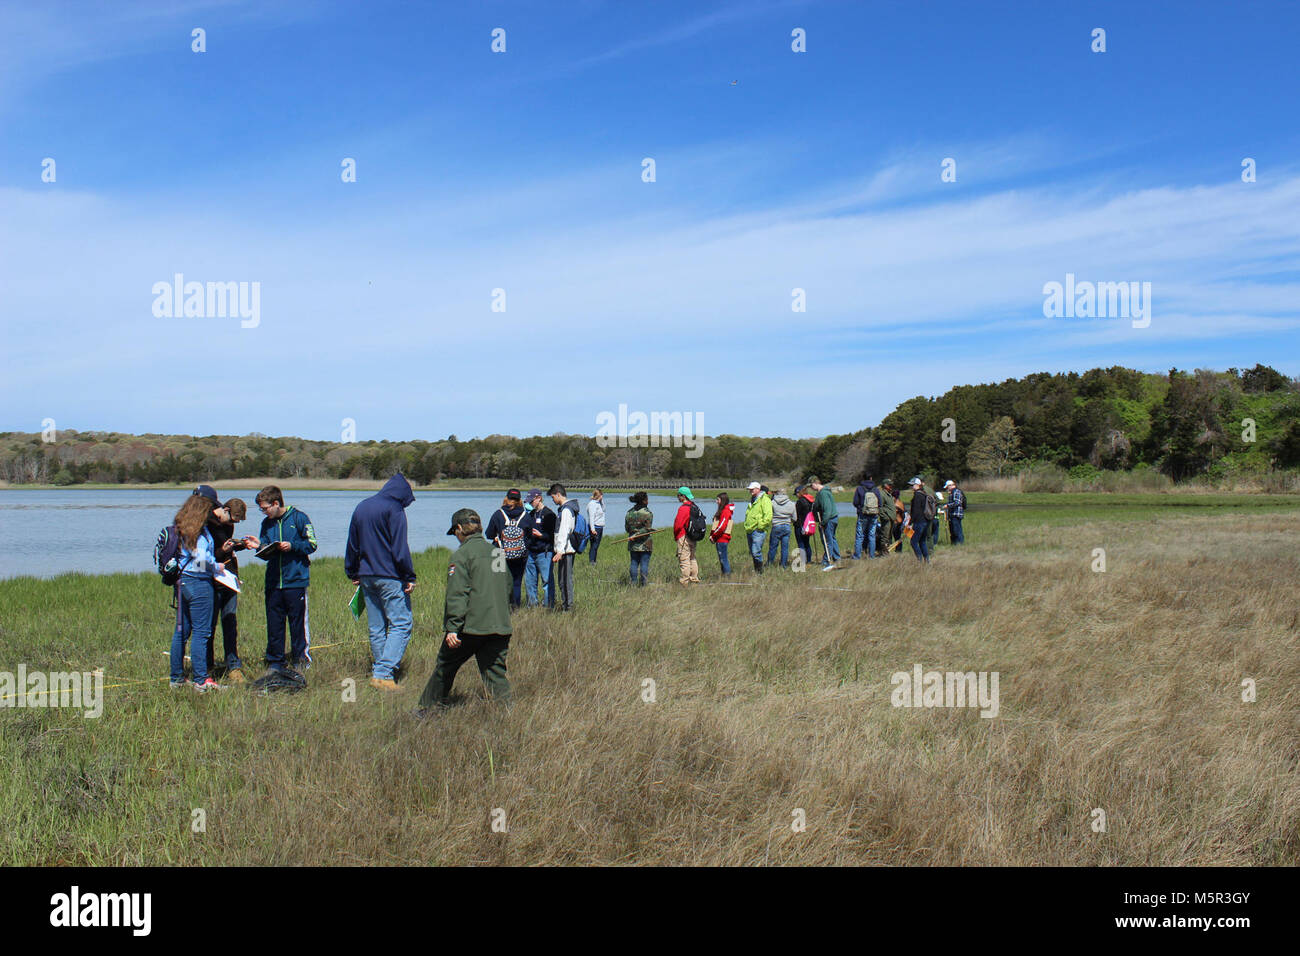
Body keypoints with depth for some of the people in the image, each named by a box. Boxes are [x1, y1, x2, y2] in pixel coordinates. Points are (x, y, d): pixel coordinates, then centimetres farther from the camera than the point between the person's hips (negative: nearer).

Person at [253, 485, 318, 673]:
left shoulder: (299, 518, -2)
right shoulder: (267, 523, 14)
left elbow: (311, 544, -3)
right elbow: (265, 553, 17)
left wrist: (292, 546, -17)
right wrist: (261, 549, -5)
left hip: (296, 580, -5)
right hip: (273, 581, 5)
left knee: (298, 622, 0)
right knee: (273, 623, 7)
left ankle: (301, 661, 11)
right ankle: (274, 663, 16)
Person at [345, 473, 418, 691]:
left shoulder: (361, 507, 14)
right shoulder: (394, 509, -9)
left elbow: (352, 546, 19)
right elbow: (400, 548, -14)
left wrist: (352, 573, 26)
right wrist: (409, 577, -11)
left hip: (366, 576, 8)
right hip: (389, 577, -8)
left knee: (376, 628, 14)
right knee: (401, 624, -6)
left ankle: (377, 671, 19)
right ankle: (384, 673, -16)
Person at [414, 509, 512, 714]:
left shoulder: (462, 554, -6)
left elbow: (457, 594, -14)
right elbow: (507, 589, 22)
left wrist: (452, 627, -15)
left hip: (471, 627, -5)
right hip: (499, 627, 5)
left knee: (445, 668, 12)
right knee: (496, 674, 7)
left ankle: (428, 710, 25)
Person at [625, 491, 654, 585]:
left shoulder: (629, 512, 6)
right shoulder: (647, 513, -10)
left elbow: (627, 528, 10)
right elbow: (647, 529, -17)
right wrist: (637, 535, -13)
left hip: (633, 544, 5)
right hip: (645, 543, -5)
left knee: (633, 563, 10)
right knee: (644, 564, 0)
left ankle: (634, 584, 8)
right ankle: (643, 584, -1)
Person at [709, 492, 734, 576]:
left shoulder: (725, 511, -13)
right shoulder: (722, 510, 18)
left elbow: (721, 526, -20)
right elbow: (716, 525, 19)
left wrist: (713, 536, -12)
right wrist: (711, 534, 7)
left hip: (722, 539, -10)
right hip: (720, 539, 10)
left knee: (723, 558, -7)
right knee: (721, 559, 12)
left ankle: (727, 575, -4)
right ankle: (725, 575, 16)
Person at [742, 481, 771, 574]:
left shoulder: (764, 500, -8)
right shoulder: (752, 500, 20)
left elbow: (768, 516, -17)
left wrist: (760, 526, -16)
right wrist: (746, 527, 22)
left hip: (758, 531, -9)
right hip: (750, 531, 9)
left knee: (756, 552, -14)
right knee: (752, 553, 12)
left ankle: (760, 572, -7)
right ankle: (755, 570, 20)